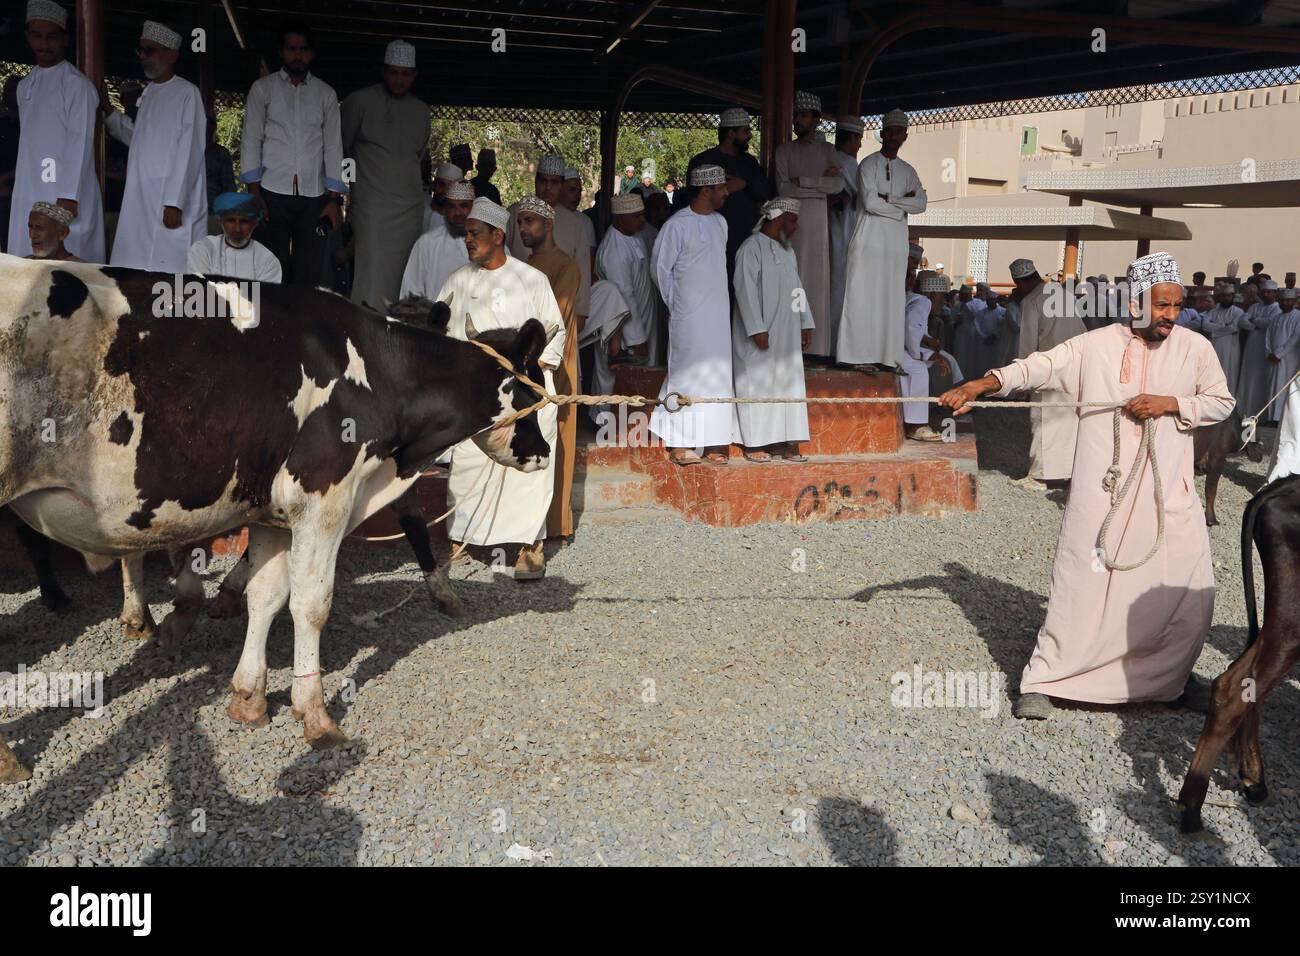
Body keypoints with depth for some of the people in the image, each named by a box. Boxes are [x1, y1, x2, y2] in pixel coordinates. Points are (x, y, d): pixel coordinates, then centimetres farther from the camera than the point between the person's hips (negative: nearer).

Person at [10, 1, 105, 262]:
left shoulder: (76, 83, -7)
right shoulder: (25, 85, 16)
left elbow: (80, 141, -12)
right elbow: (27, 141, 19)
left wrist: (68, 196, -17)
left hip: (64, 193, -7)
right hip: (28, 194, 7)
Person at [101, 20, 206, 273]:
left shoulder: (187, 93, -6)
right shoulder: (148, 94, 16)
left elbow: (187, 153, -12)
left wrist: (174, 203, -18)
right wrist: (108, 111, 19)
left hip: (170, 203, -7)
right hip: (140, 201, 7)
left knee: (169, 269, -9)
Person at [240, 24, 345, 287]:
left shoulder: (326, 93, 12)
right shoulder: (263, 88, 8)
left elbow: (333, 146, 9)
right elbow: (251, 140, 5)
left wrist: (334, 199, 1)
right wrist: (254, 194, -5)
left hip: (314, 196, 1)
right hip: (273, 193, -1)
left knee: (310, 273, -3)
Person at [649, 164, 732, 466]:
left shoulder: (720, 223, 12)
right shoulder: (678, 225, -11)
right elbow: (660, 266, -5)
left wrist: (717, 298, 17)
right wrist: (675, 302, 0)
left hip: (718, 313, 7)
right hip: (689, 316, -7)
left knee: (718, 375, 7)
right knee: (688, 373, -4)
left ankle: (713, 443, 15)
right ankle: (679, 444, 2)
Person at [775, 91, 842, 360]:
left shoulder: (828, 151, 12)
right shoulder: (785, 150, 11)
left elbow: (838, 185, -4)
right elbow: (783, 189, -3)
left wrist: (802, 181, -8)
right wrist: (821, 182, -6)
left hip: (818, 220, 0)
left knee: (819, 281, -2)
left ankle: (819, 345, -2)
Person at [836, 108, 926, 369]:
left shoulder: (907, 171, 16)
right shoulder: (869, 164, 0)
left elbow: (921, 204, 1)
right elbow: (870, 203, -12)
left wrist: (888, 198, -8)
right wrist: (902, 206, -2)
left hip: (896, 243, 5)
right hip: (869, 239, -5)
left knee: (891, 298, 2)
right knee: (862, 296, -7)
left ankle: (886, 355, 3)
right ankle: (856, 354, -5)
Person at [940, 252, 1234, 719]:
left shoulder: (1195, 348, 4)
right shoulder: (1096, 346, -2)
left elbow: (1222, 401, 9)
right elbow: (1039, 366, -10)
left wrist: (1170, 403, -9)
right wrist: (981, 384, -24)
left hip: (1168, 492, 3)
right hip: (1103, 490, -3)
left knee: (1193, 588, 5)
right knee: (1082, 581, -2)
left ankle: (1171, 673, 29)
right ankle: (1043, 680, 7)